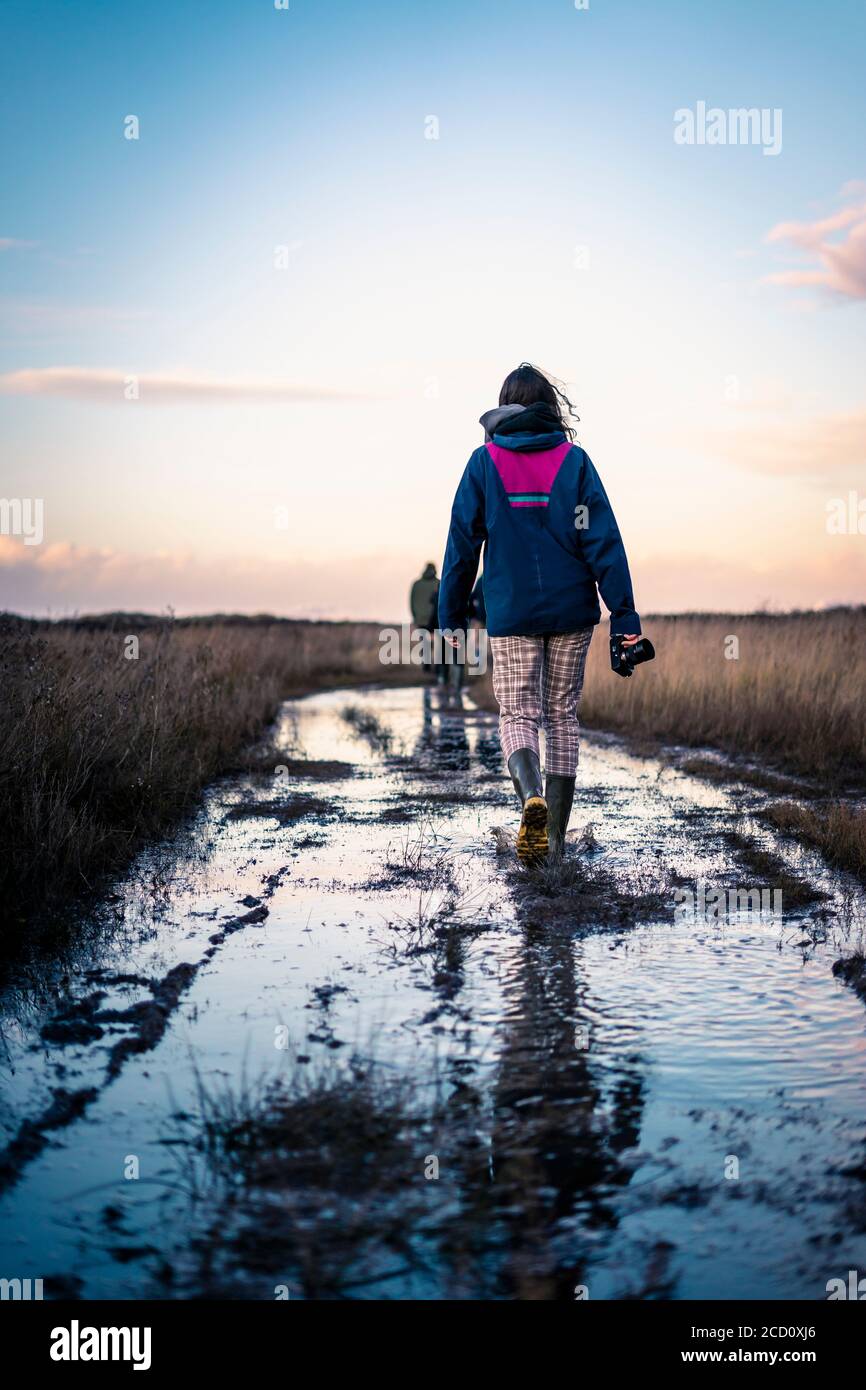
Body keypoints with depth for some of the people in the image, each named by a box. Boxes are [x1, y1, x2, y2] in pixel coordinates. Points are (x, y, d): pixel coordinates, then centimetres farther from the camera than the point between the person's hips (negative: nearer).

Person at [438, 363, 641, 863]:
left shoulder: (484, 462, 0)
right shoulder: (574, 460, -1)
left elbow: (462, 542, 0)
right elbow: (603, 539, -6)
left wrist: (452, 614, 7)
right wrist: (624, 614, -5)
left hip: (511, 612, -1)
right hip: (571, 610, 1)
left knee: (518, 715, 5)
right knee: (563, 715, 12)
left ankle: (532, 797, -25)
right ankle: (556, 834, 14)